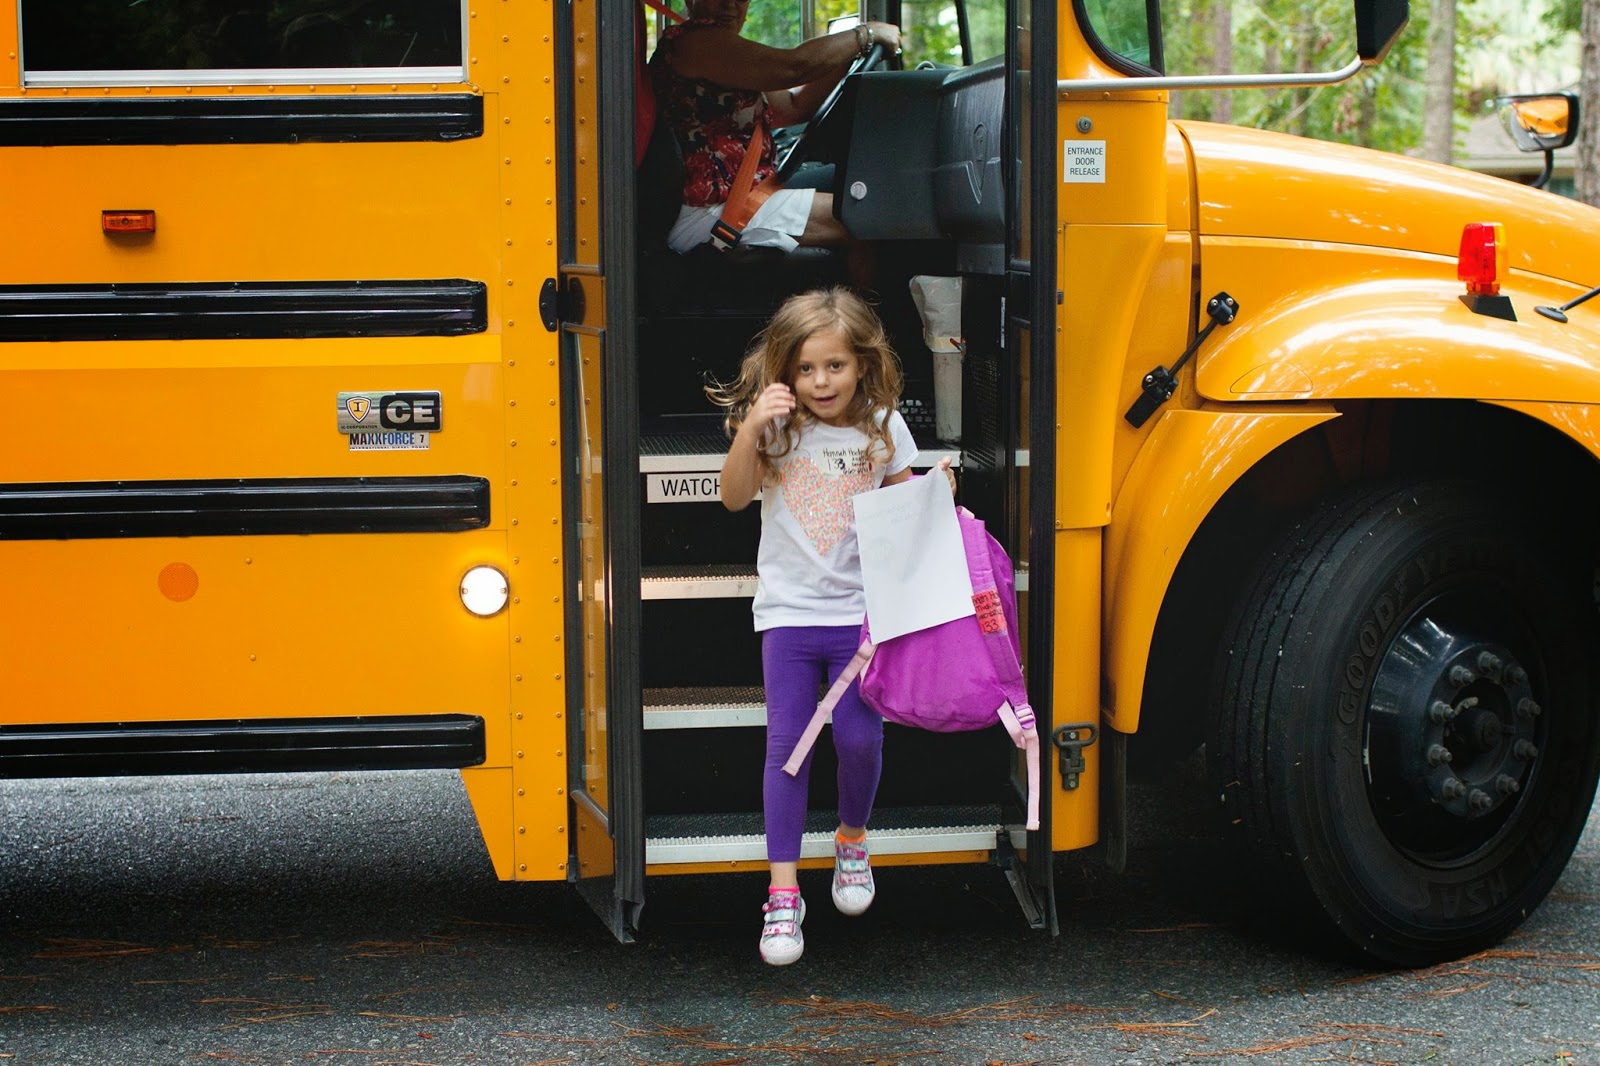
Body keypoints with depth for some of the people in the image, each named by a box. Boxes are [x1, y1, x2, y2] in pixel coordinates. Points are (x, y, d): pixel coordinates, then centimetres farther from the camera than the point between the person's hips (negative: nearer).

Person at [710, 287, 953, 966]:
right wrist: (751, 428, -26)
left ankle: (852, 840, 27)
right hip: (789, 609, -1)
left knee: (859, 738, -4)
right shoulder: (777, 425, -4)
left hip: (861, 610, 1)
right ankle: (783, 893, 2)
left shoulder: (882, 427, 0)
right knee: (787, 744, -3)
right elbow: (734, 498, -14)